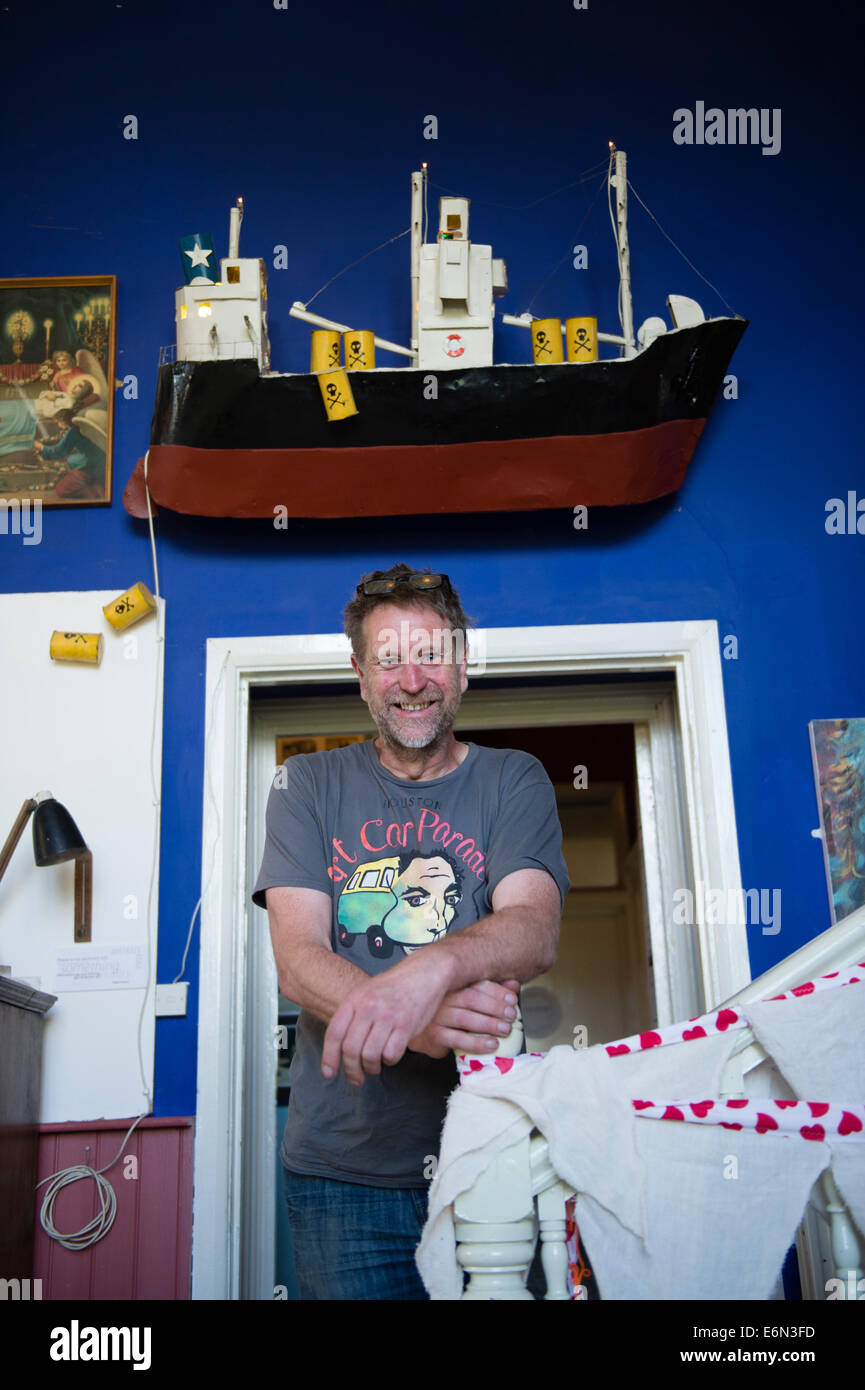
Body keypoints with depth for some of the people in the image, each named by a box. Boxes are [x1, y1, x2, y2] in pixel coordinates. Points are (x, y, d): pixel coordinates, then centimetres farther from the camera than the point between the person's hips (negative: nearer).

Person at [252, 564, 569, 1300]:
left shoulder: (512, 780, 3)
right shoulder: (309, 787, 4)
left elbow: (535, 929, -14)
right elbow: (297, 958, -9)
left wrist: (433, 967, -37)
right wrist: (416, 1024, -29)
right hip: (342, 1163, 0)